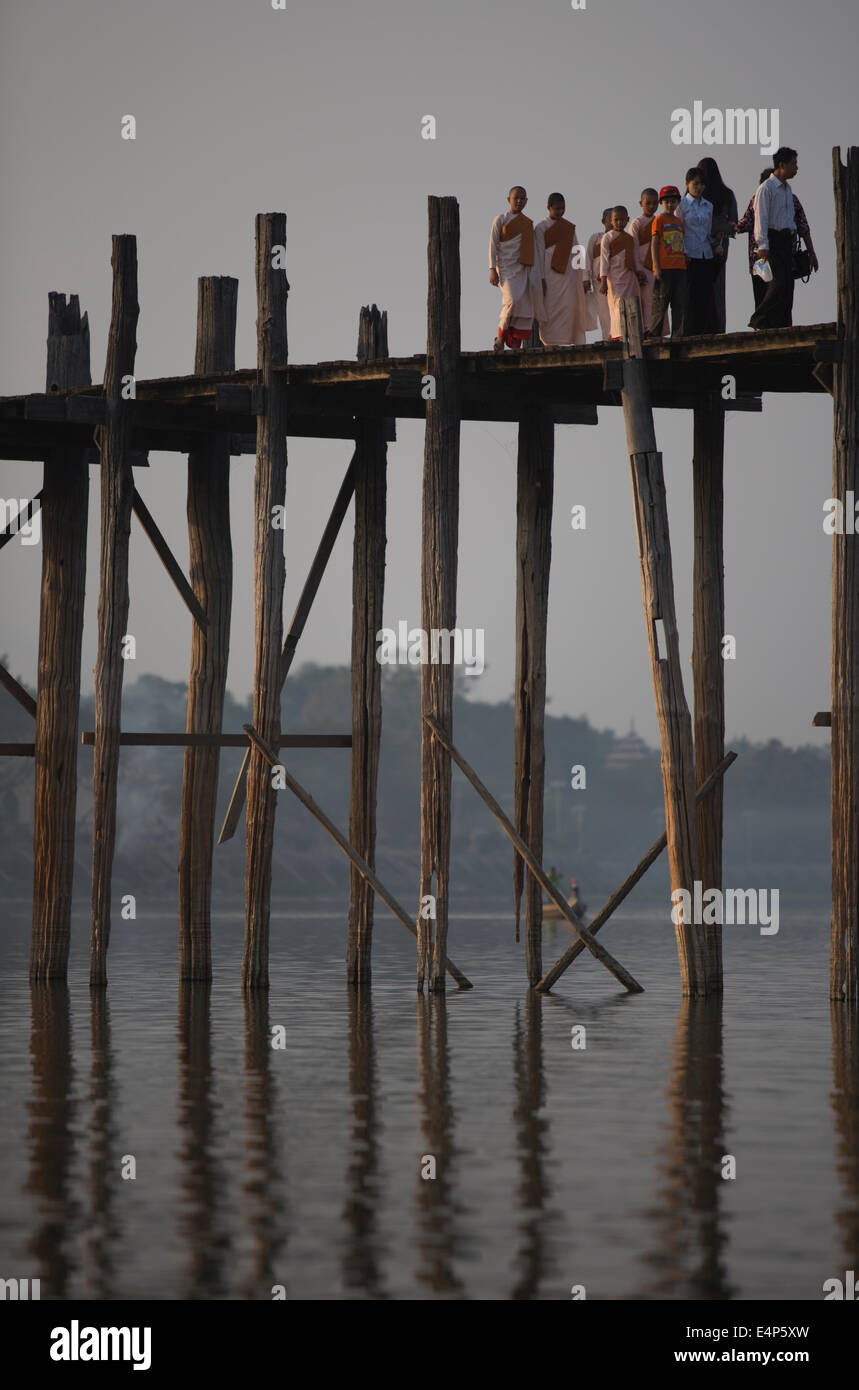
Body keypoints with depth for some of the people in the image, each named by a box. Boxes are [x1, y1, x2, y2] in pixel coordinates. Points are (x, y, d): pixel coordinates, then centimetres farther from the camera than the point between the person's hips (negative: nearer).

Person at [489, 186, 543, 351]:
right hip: (506, 267, -5)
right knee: (512, 300, -24)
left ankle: (515, 345, -1)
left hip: (525, 269, 5)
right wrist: (492, 270, -9)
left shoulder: (528, 223, 16)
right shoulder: (501, 219, 3)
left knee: (526, 307, -4)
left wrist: (535, 275, 15)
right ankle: (501, 336, -6)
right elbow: (493, 245, 0)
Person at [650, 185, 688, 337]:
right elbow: (654, 244, -5)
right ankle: (654, 335, -2)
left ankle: (677, 335, 8)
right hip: (664, 268, -6)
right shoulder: (659, 220, -1)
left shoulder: (679, 221, 16)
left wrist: (686, 263, 15)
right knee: (660, 303, -5)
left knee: (680, 303, 4)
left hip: (679, 267, 6)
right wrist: (657, 267, -12)